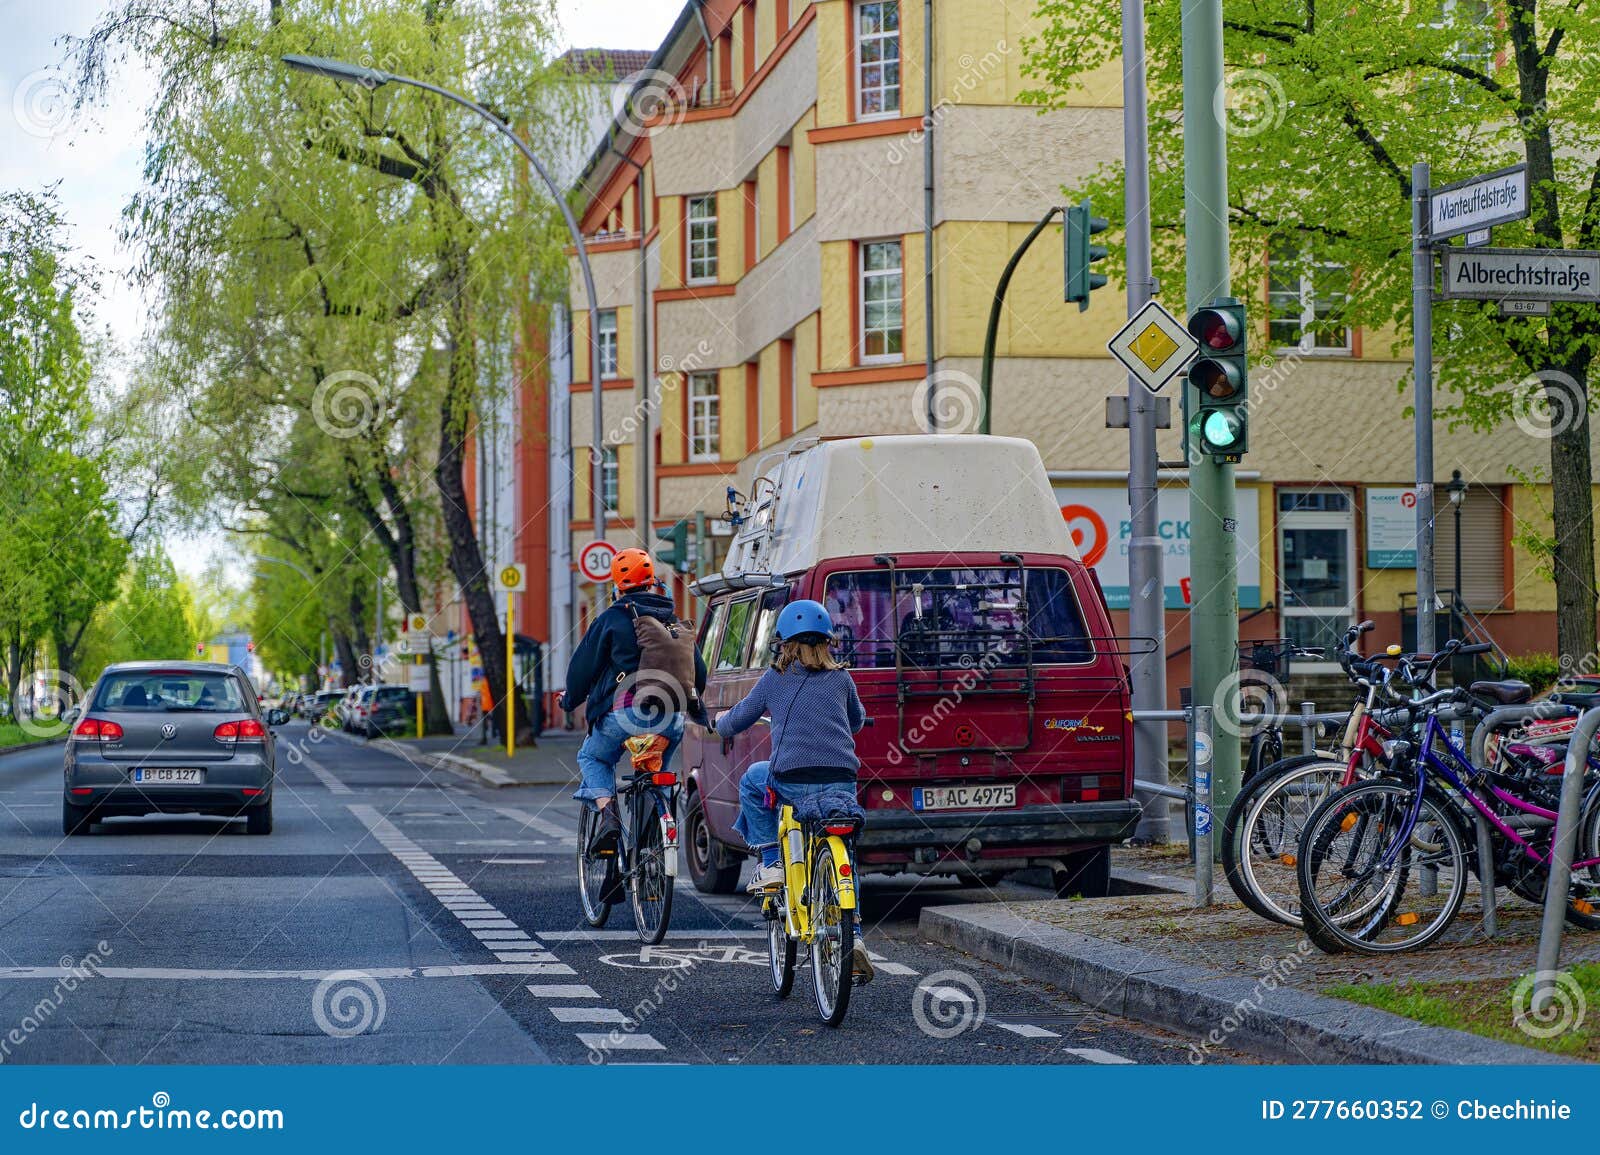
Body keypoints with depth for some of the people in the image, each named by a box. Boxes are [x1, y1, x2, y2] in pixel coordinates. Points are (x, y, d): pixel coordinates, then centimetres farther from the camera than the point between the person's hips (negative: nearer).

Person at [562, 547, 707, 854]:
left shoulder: (613, 618, 2)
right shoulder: (677, 623, 17)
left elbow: (583, 663, 5)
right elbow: (699, 671, 25)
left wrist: (570, 699, 22)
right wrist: (689, 704, 42)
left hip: (626, 712, -4)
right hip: (672, 719, 4)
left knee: (593, 758, 19)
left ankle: (607, 813, -6)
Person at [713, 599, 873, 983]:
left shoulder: (775, 679, 8)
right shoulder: (841, 679, 13)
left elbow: (733, 724, 19)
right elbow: (857, 722, 32)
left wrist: (721, 721, 42)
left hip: (792, 781, -2)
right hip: (842, 784, 2)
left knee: (752, 780, 31)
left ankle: (771, 863, 21)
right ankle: (852, 940, 2)